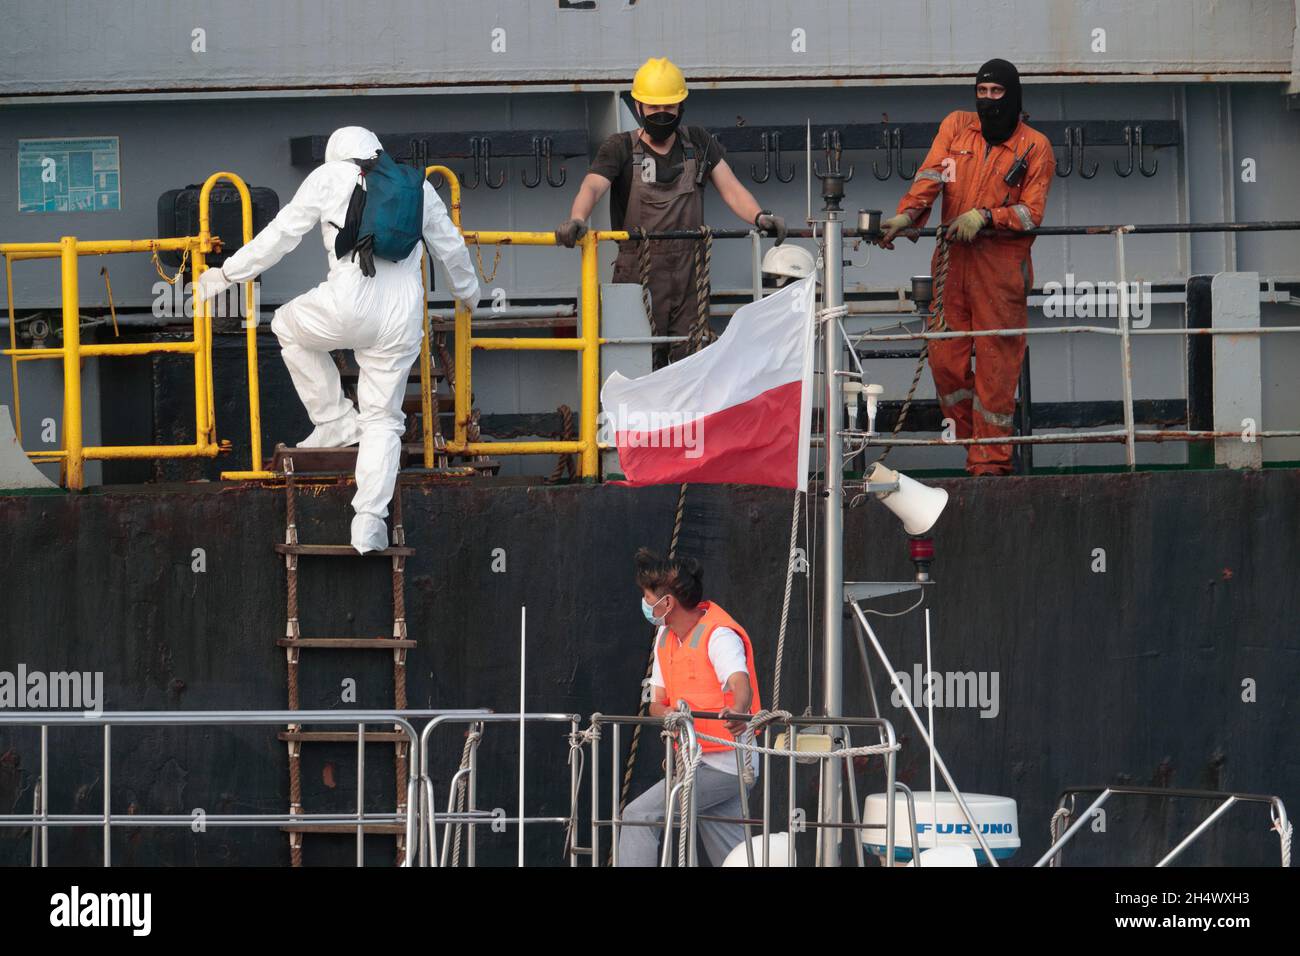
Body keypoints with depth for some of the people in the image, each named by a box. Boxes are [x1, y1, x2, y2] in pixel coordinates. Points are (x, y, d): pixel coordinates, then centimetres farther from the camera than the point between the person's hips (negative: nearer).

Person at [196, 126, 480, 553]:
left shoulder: (330, 177, 9)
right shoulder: (417, 187, 19)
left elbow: (280, 235, 8)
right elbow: (452, 248, 29)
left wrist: (228, 274, 18)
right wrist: (468, 290, 49)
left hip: (349, 306, -4)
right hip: (402, 320, 4)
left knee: (289, 326, 29)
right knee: (383, 421, 13)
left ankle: (335, 422, 21)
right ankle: (369, 521, -2)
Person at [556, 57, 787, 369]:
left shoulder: (698, 143, 13)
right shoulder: (621, 148, 3)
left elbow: (730, 187, 7)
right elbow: (593, 187, -13)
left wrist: (759, 216, -14)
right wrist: (577, 220, -36)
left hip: (690, 273, 3)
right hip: (639, 272, -3)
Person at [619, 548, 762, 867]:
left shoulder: (719, 636, -16)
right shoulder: (666, 637, 11)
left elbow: (741, 685, -34)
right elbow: (657, 703, 11)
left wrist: (738, 712, -57)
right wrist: (668, 714, -14)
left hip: (724, 764, -9)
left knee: (639, 816, -16)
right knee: (732, 859, 10)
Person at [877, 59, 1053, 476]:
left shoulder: (1035, 147, 3)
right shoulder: (956, 126, 12)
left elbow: (1031, 213, -3)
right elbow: (931, 175, -2)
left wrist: (984, 217, -17)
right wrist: (908, 214, -19)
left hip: (1001, 265, -3)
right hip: (952, 260, 3)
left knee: (996, 364, -5)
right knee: (944, 358, 0)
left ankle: (991, 459, -2)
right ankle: (973, 439, 17)